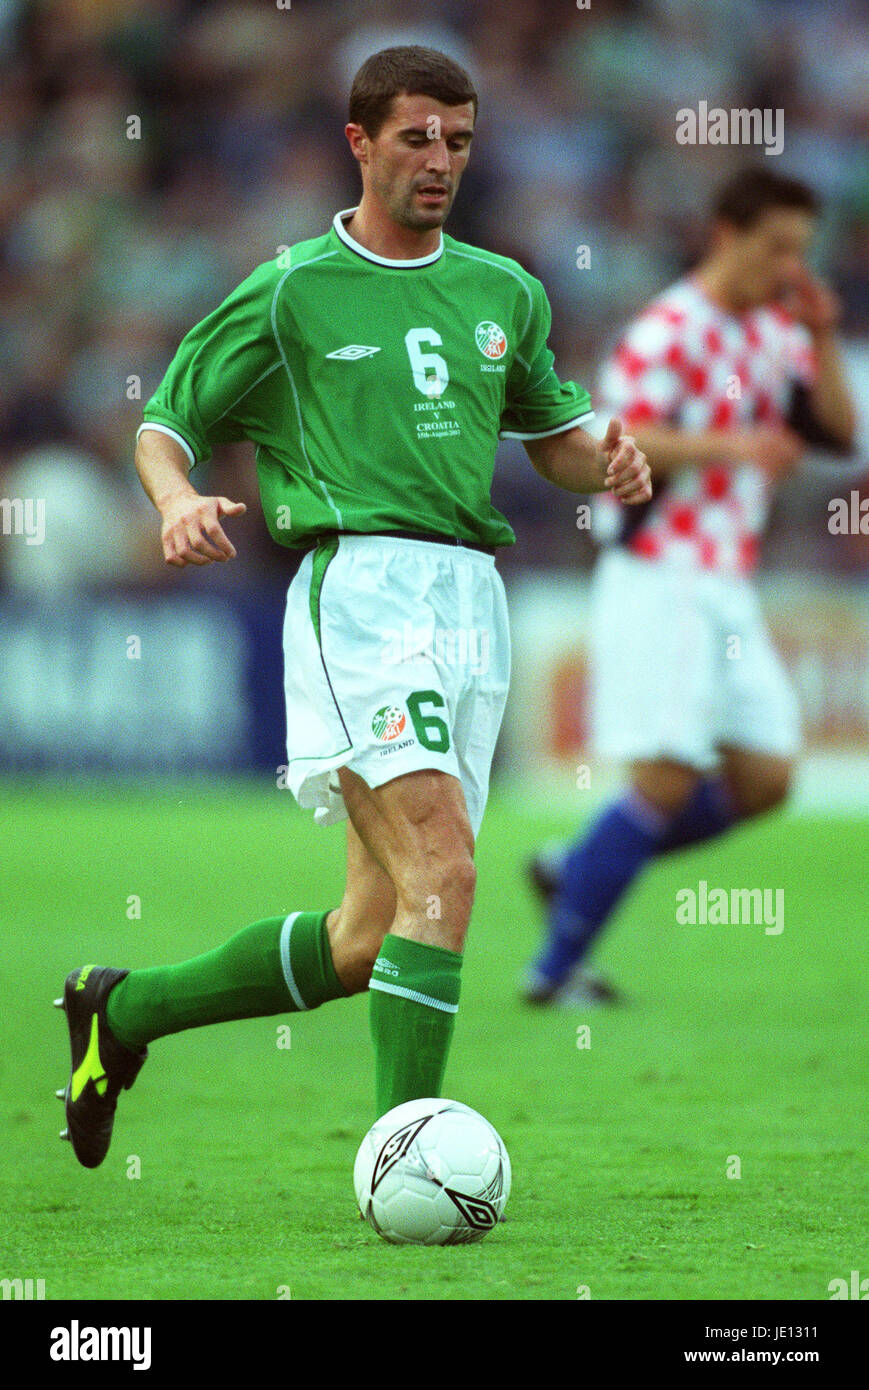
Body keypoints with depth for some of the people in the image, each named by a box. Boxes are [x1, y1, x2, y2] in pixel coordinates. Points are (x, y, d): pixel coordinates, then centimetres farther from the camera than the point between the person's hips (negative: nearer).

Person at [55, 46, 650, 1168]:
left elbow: (552, 435, 26)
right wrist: (179, 503, -15)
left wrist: (610, 464, 3)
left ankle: (126, 1007, 24)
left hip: (473, 600, 6)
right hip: (360, 583, -6)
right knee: (441, 874, -22)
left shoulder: (505, 294, 17)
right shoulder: (291, 292, 2)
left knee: (375, 930, 6)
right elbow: (166, 423, 7)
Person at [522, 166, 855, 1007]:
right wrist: (729, 446, -27)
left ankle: (575, 869, 12)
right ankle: (555, 969, -7)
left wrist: (821, 340, -2)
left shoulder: (773, 333, 14)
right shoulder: (668, 332, -11)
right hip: (658, 580, -8)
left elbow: (837, 431, 11)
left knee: (763, 777, 1)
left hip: (725, 587, 8)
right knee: (667, 777, -14)